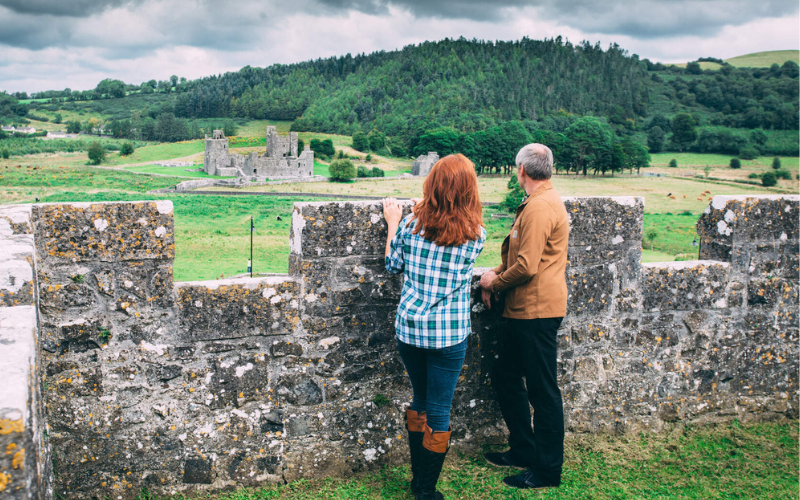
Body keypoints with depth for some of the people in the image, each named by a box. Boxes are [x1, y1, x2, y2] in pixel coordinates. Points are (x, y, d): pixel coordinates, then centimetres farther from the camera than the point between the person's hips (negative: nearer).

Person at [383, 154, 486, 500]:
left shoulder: (411, 223, -6)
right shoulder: (474, 235, -8)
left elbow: (393, 265, 8)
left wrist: (393, 223, 20)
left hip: (409, 328, 3)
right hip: (449, 334, -3)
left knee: (420, 400, 21)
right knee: (439, 411, 7)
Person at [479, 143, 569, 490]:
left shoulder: (540, 207, -19)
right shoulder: (543, 201, 15)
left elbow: (526, 267, -24)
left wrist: (494, 283, -7)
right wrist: (496, 274, 6)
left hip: (536, 311, -11)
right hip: (524, 310, 11)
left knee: (542, 390, 0)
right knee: (505, 376, 18)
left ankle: (548, 470, 12)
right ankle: (523, 451, 30)